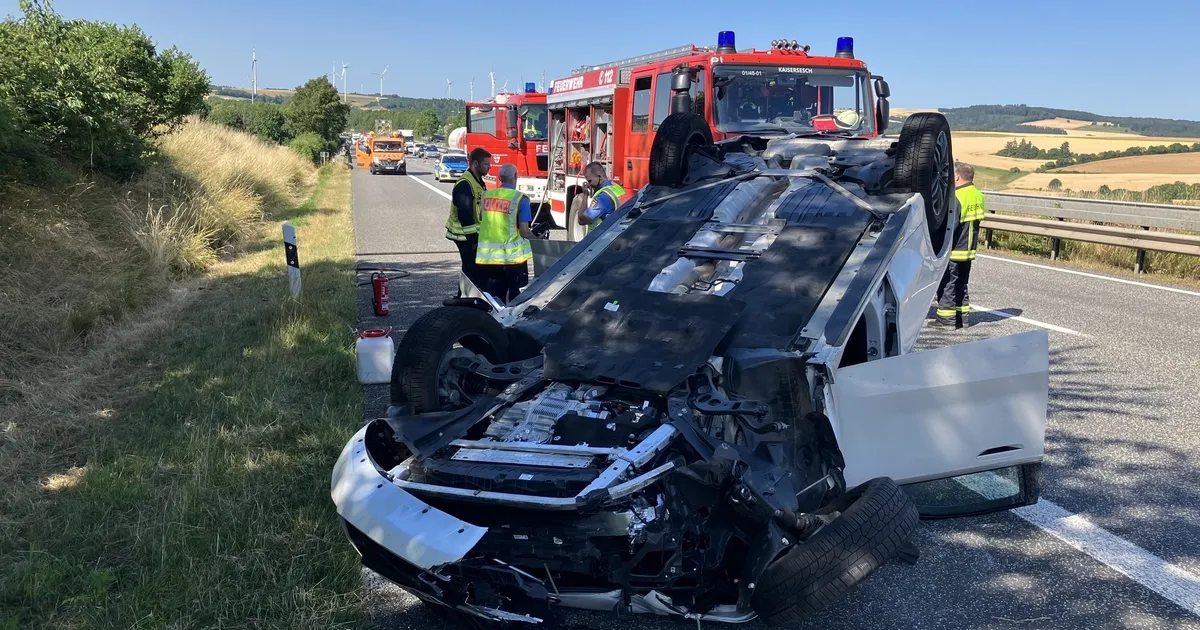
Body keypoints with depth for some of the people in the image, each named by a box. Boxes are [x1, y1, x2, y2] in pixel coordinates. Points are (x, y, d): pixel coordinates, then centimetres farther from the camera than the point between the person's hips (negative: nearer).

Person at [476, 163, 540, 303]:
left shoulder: (486, 195, 4)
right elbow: (524, 231, -12)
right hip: (512, 255, -4)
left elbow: (481, 222, 13)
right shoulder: (519, 199, -10)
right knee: (514, 297, 8)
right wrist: (537, 240, 6)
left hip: (488, 254, 4)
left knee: (493, 297, 13)